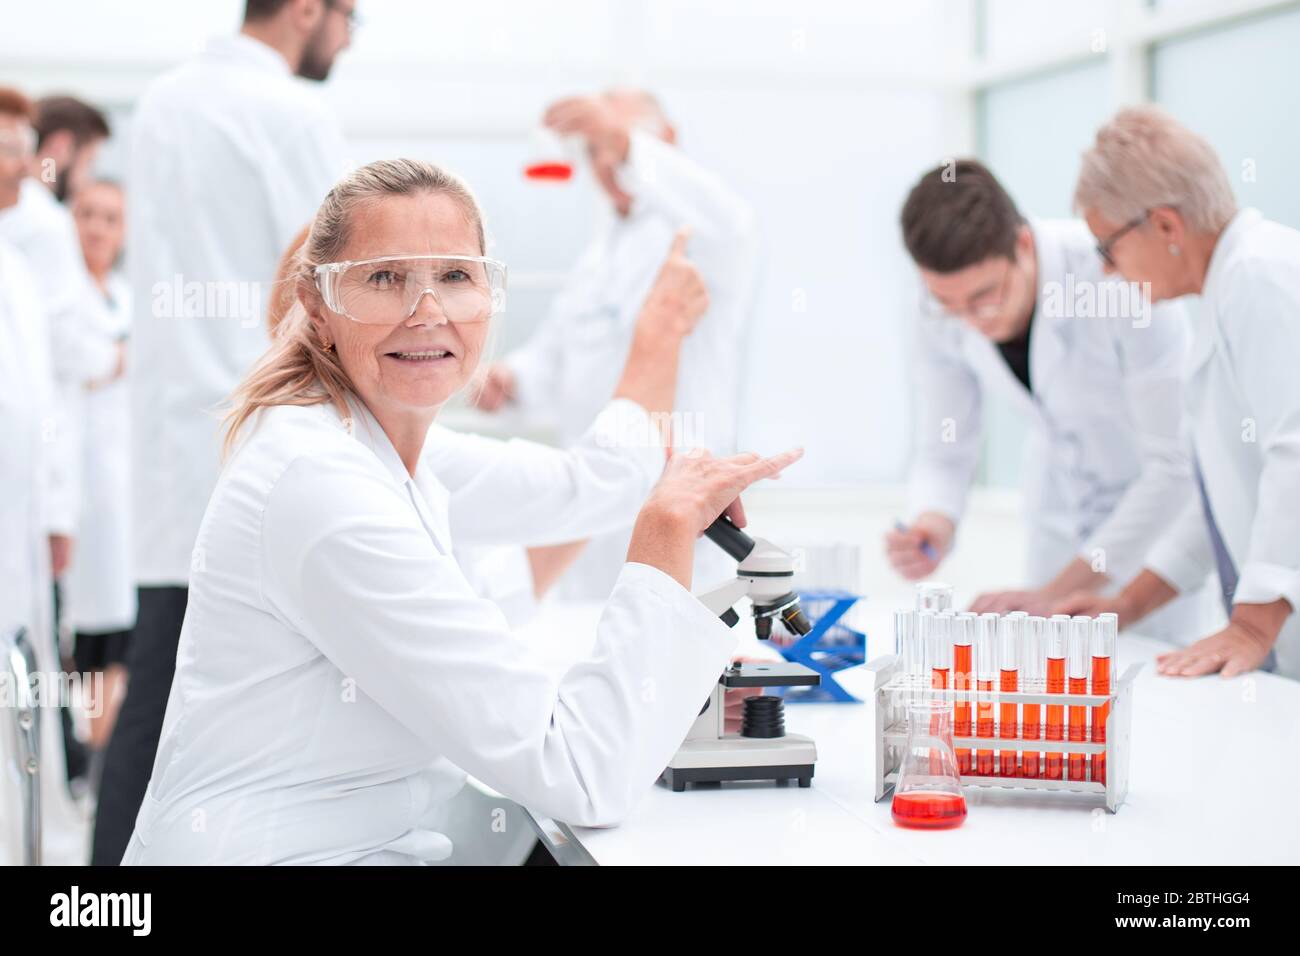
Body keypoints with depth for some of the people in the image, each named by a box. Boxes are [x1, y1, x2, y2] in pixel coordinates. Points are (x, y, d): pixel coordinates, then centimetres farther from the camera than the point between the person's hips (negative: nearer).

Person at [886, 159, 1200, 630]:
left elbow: (1175, 464, -31)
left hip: (1165, 502, -4)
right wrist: (933, 527, -30)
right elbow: (944, 452, -6)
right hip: (1062, 503, 5)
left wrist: (1055, 592, -34)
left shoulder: (1118, 275, -33)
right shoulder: (944, 307, -17)